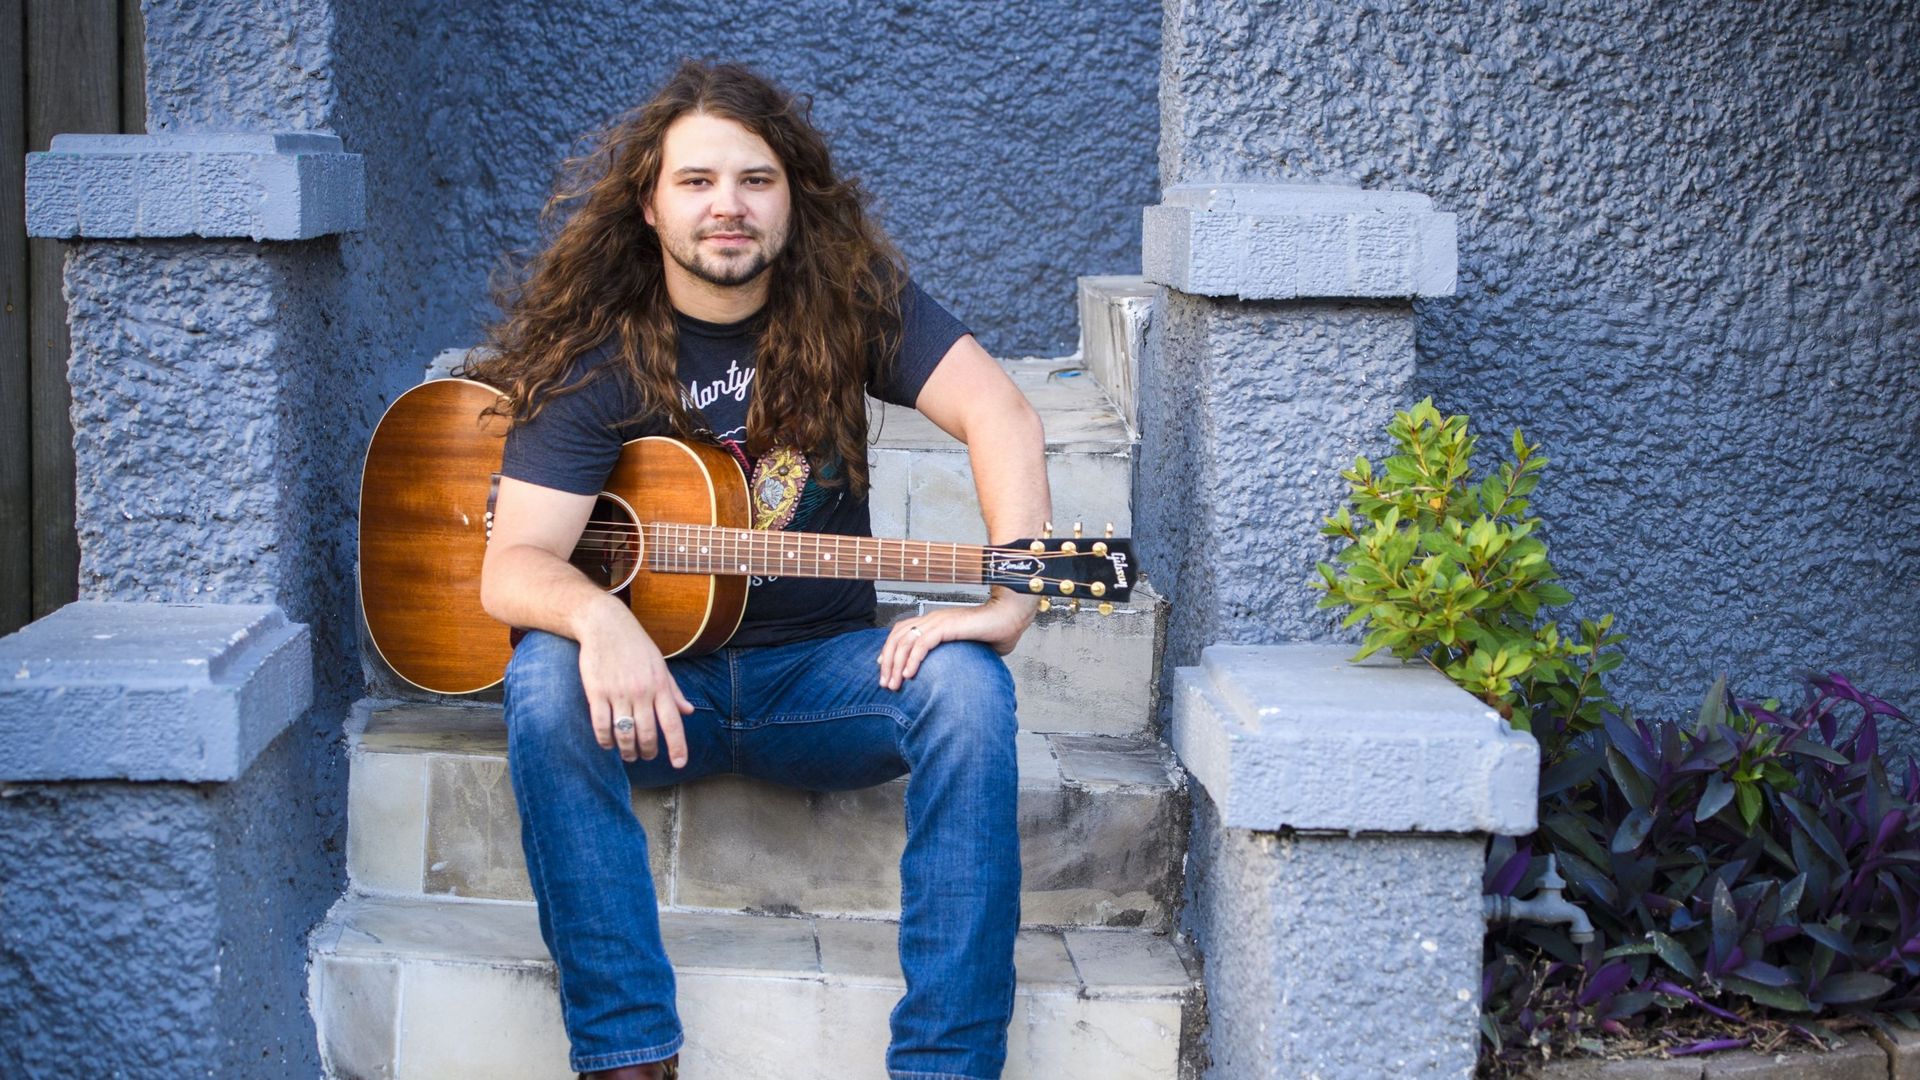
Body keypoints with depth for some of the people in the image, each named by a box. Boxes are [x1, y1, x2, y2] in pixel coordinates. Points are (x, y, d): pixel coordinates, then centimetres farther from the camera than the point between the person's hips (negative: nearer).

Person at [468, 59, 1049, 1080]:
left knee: (966, 685, -28)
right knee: (546, 681, -32)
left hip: (824, 669, 1)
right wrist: (598, 617, -40)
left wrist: (1009, 601, -32)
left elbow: (996, 410, -16)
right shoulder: (598, 354, -8)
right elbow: (513, 564, -16)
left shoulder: (849, 295, -4)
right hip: (654, 683, -1)